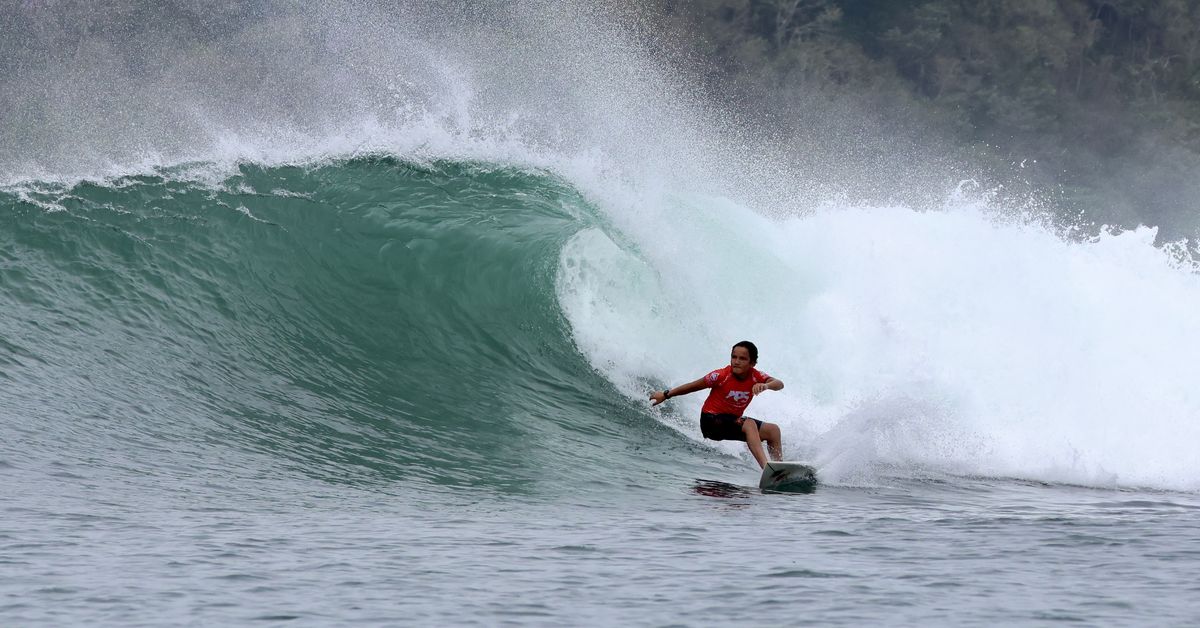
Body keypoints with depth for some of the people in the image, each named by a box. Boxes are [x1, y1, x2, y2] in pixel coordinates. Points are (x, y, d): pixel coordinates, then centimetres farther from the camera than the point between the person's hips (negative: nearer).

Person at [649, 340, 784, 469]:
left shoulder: (756, 376, -8)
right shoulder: (721, 376, -19)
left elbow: (779, 384, -23)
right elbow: (693, 386, -7)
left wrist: (766, 385, -47)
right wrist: (666, 395, 2)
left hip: (733, 421, 6)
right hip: (711, 421, -6)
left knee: (773, 430, 0)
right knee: (750, 424, -31)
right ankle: (766, 467, -45)